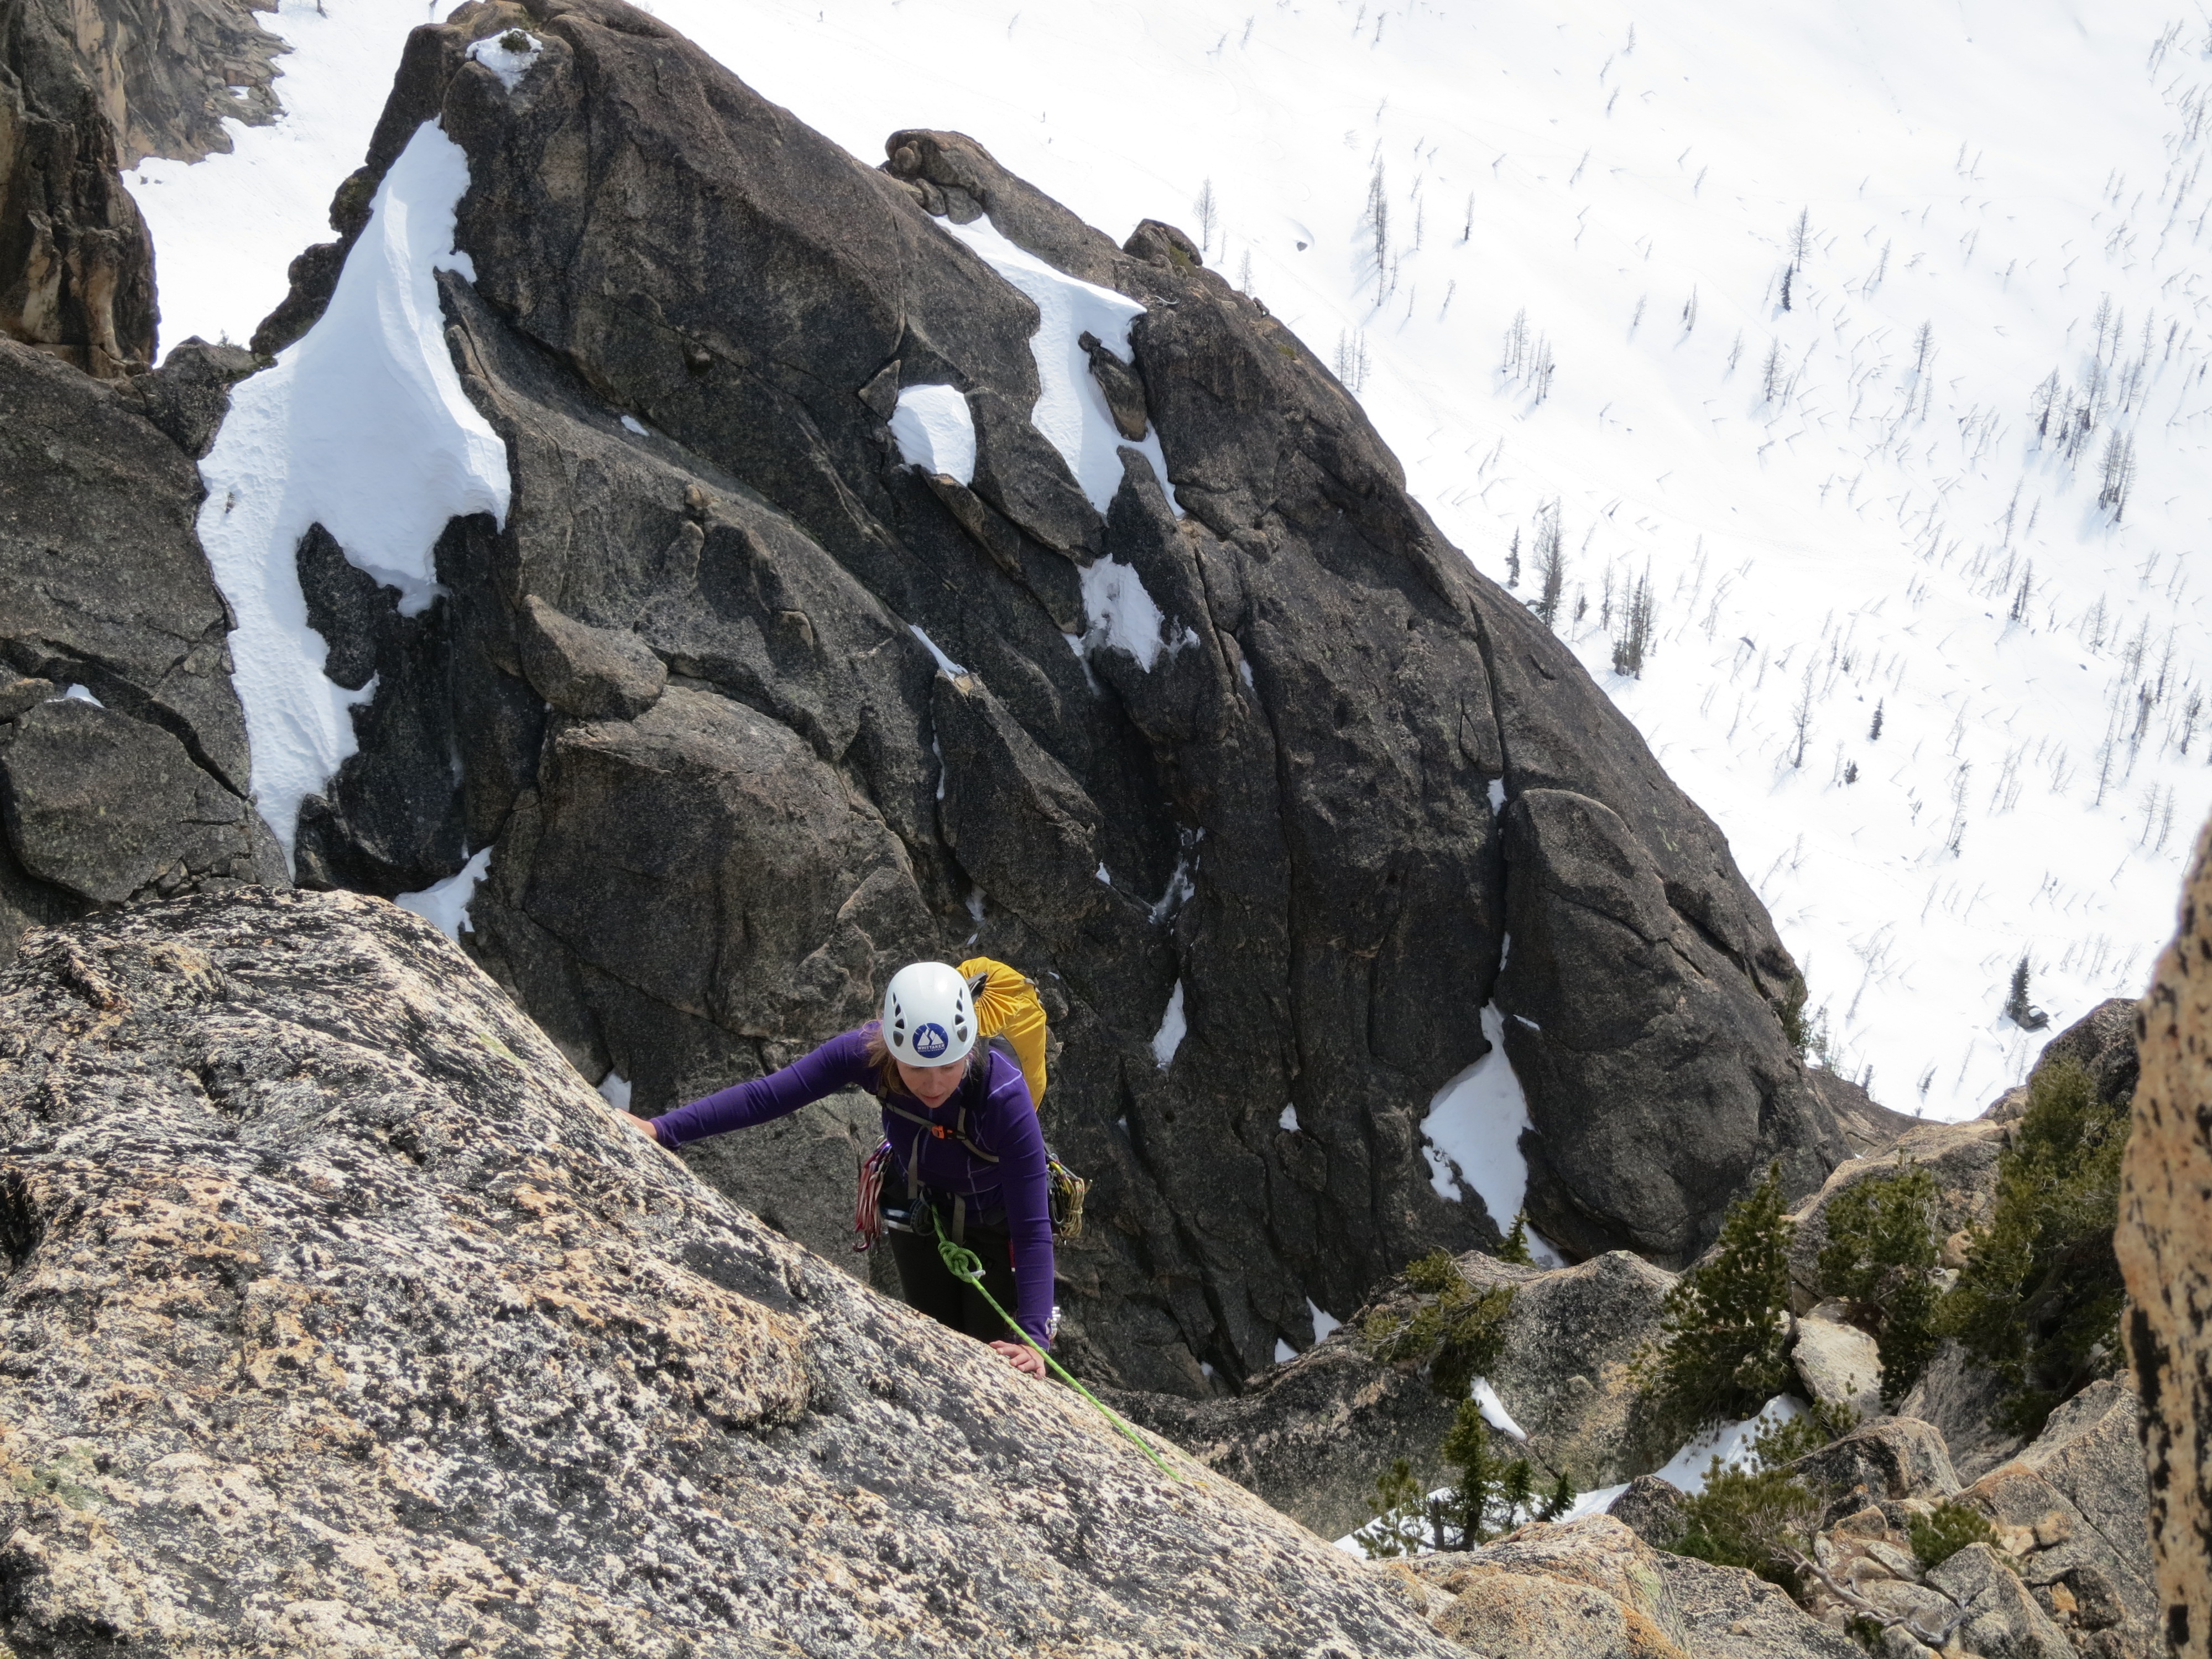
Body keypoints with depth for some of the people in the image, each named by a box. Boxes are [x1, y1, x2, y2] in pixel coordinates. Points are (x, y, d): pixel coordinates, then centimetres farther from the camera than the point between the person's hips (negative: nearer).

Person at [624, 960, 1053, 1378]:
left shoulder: (1004, 1096, -40)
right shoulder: (868, 1052, -32)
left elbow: (1032, 1227, -38)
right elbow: (765, 1097, -26)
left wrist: (1034, 1335, -45)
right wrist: (662, 1130, -33)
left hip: (997, 1232, -3)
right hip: (920, 1216, 3)